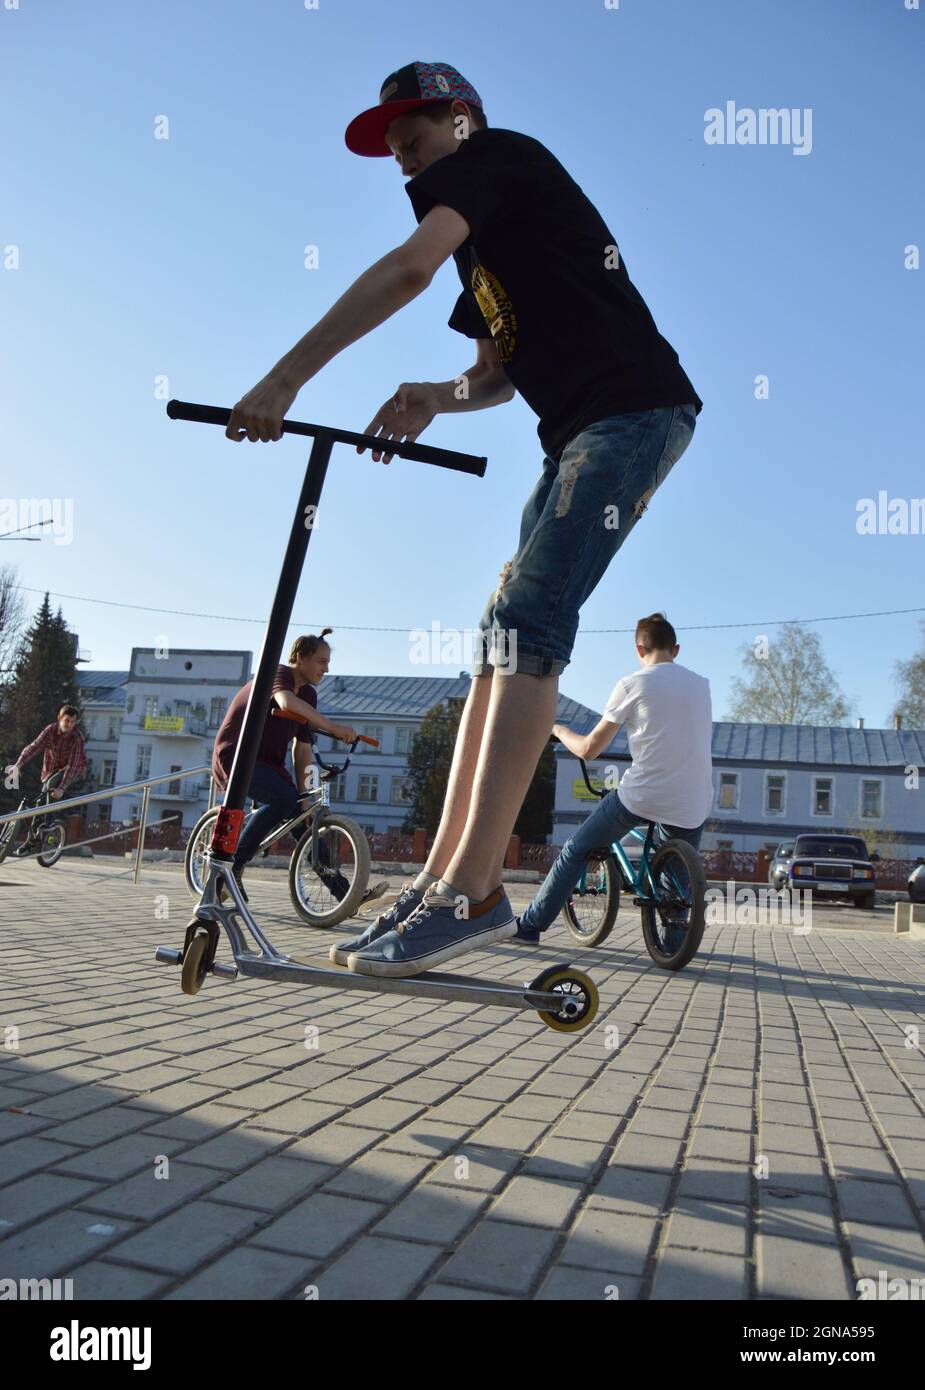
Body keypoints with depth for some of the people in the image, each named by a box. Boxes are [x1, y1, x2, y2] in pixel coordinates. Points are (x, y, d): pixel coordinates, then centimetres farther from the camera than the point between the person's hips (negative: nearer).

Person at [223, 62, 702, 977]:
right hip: (579, 435, 10)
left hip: (632, 411, -9)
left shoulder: (497, 155, 1)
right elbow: (502, 369, 25)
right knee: (504, 631, 1)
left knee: (526, 619, -22)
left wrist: (286, 377, -20)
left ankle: (473, 893, -24)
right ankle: (444, 876, 1)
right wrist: (436, 398, 2)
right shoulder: (487, 243, 28)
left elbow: (409, 267, -17)